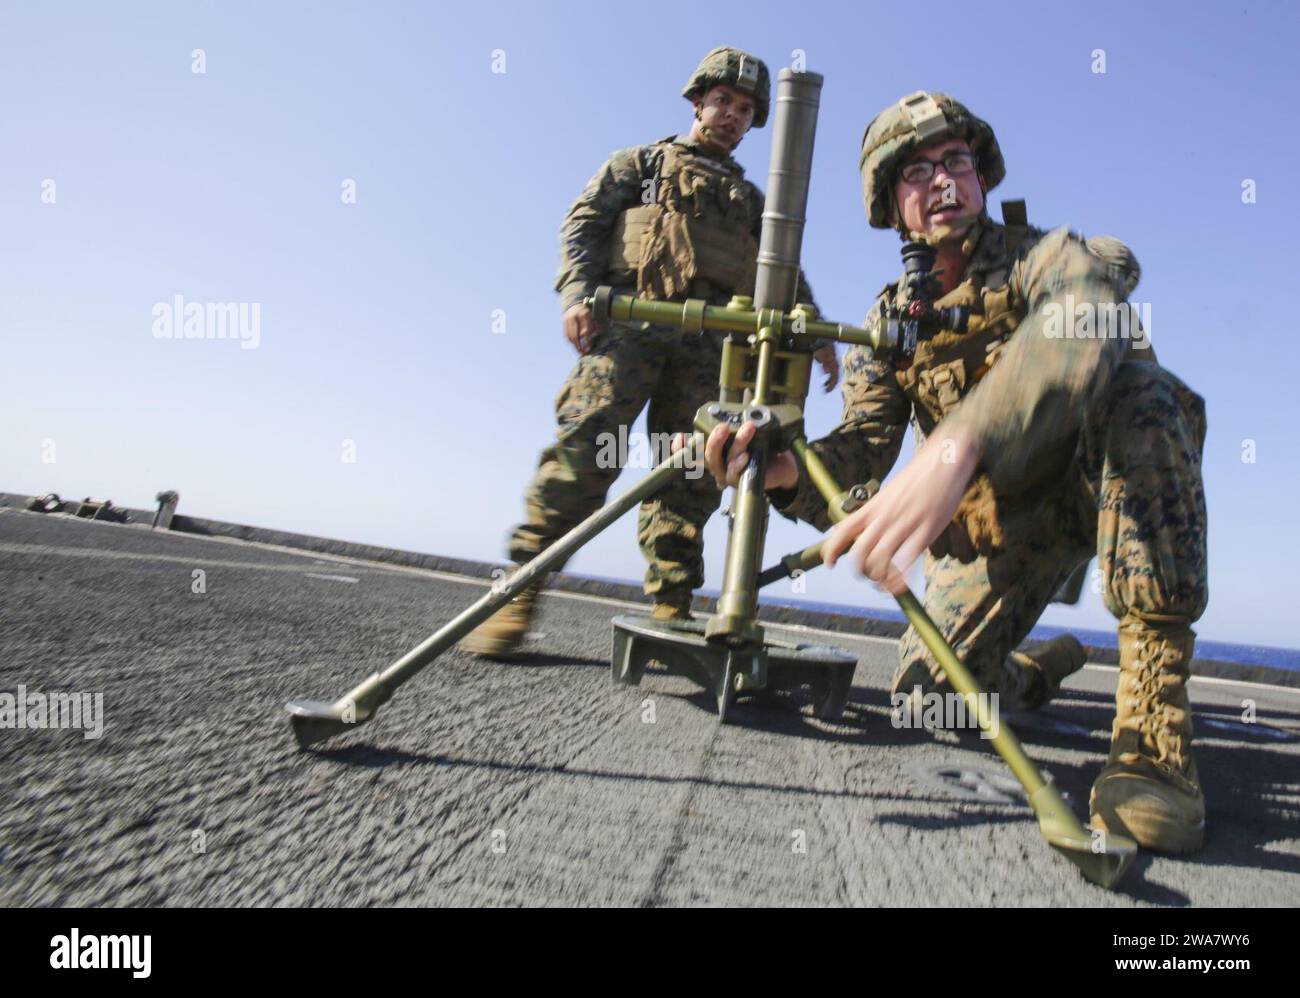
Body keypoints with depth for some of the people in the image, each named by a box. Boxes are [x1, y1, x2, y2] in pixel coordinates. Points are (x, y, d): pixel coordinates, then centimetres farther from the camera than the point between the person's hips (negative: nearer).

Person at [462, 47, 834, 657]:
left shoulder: (751, 199, 32)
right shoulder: (642, 161, 23)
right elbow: (583, 223, 10)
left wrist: (816, 335, 4)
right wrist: (577, 293, -8)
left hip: (710, 340, 4)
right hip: (630, 319, -3)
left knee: (692, 475, -7)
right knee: (584, 449, -20)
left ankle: (670, 612, -5)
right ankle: (518, 594, -18)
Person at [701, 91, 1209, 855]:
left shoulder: (1044, 254, -14)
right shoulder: (890, 323, -1)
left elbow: (1083, 322, -40)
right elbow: (863, 445, -16)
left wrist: (955, 446, -59)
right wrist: (792, 471, -40)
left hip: (1118, 481, -3)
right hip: (1004, 519, 4)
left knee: (1132, 385, -34)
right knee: (926, 688, -5)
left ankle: (1156, 717, -33)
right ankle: (1041, 670, 33)